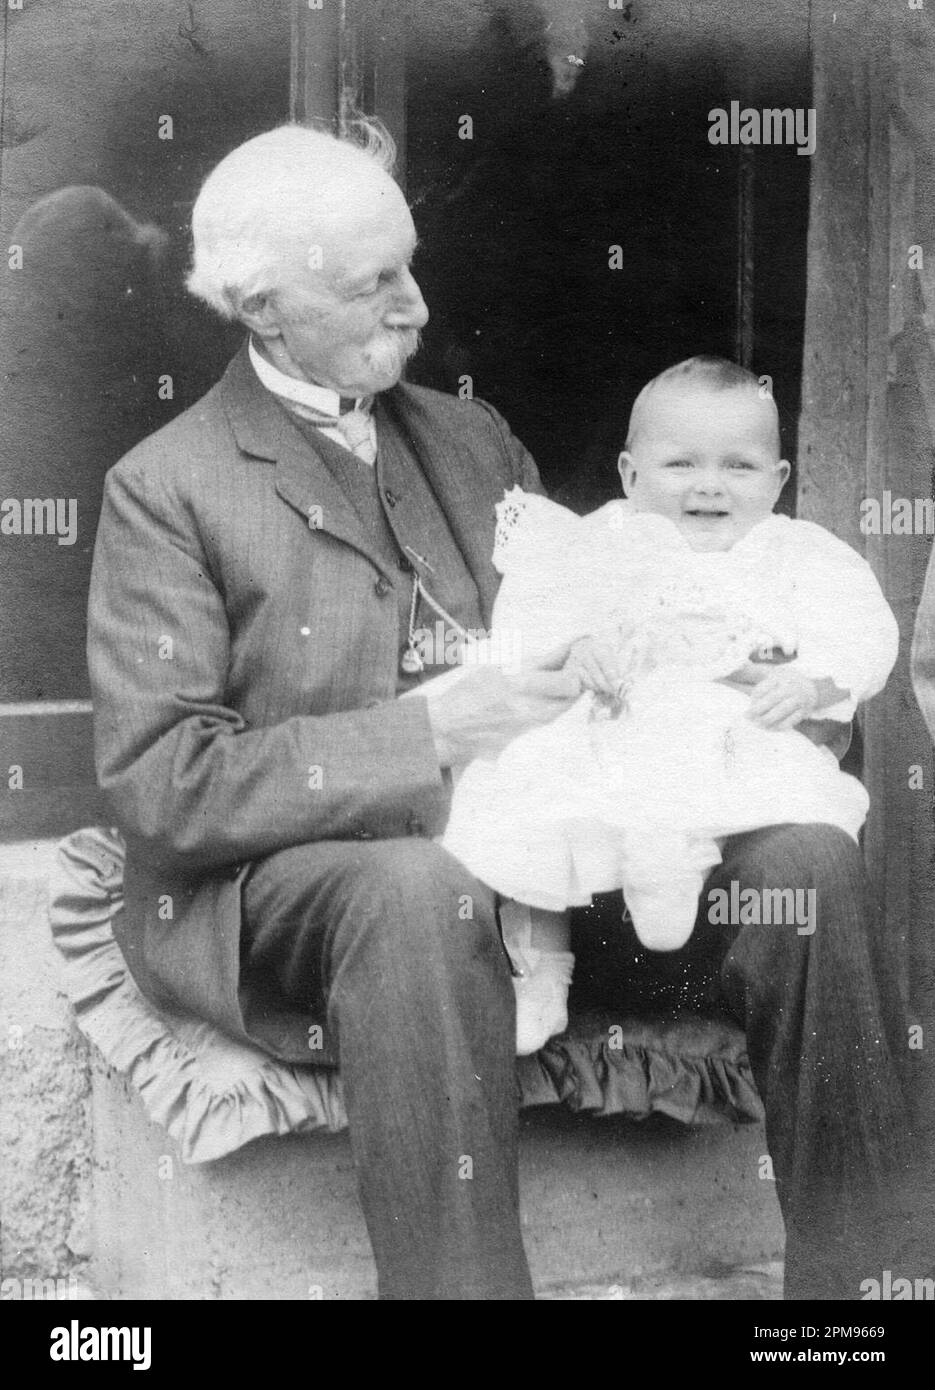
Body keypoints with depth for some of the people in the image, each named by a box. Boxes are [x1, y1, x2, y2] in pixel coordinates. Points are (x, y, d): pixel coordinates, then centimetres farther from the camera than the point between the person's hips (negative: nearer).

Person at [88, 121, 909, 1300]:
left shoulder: (473, 439, 17)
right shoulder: (164, 488, -2)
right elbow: (158, 781, -10)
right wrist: (430, 732, -19)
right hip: (286, 878, -5)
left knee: (804, 853, -17)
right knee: (421, 893, -40)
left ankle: (837, 1265, -5)